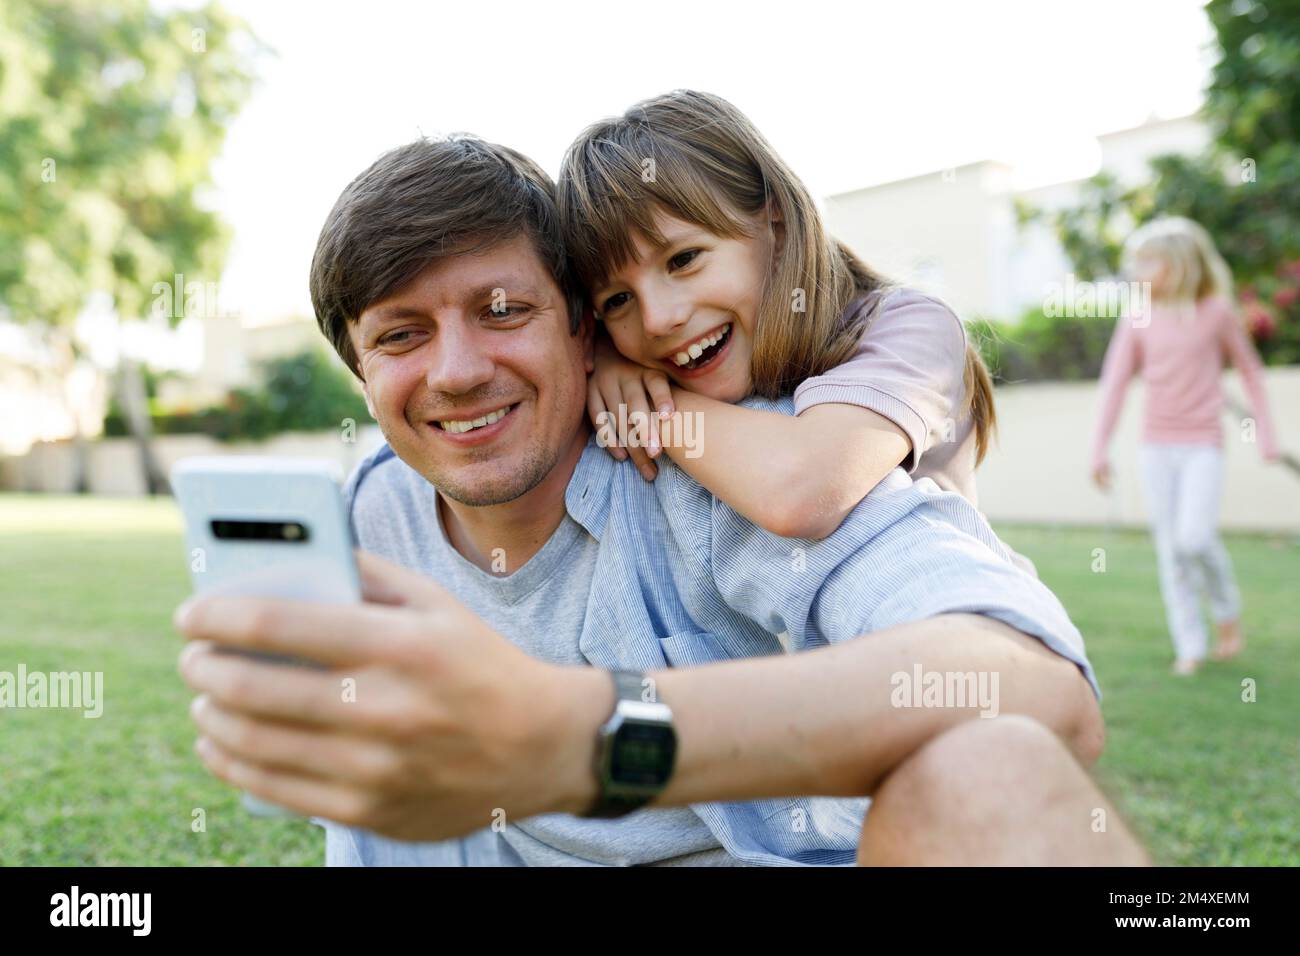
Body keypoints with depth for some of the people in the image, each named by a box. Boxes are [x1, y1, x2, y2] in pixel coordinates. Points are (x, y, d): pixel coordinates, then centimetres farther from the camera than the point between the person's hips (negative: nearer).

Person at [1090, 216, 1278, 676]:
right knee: (1169, 549, 3)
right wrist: (1099, 447, -4)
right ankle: (1189, 646, 13)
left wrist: (1265, 433, 7)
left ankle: (1228, 612, 13)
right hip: (1156, 447, 3)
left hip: (1203, 445, -2)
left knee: (1194, 538, -16)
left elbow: (1249, 369, 8)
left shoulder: (1216, 310, -3)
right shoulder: (1137, 317, 0)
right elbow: (1115, 382, 1)